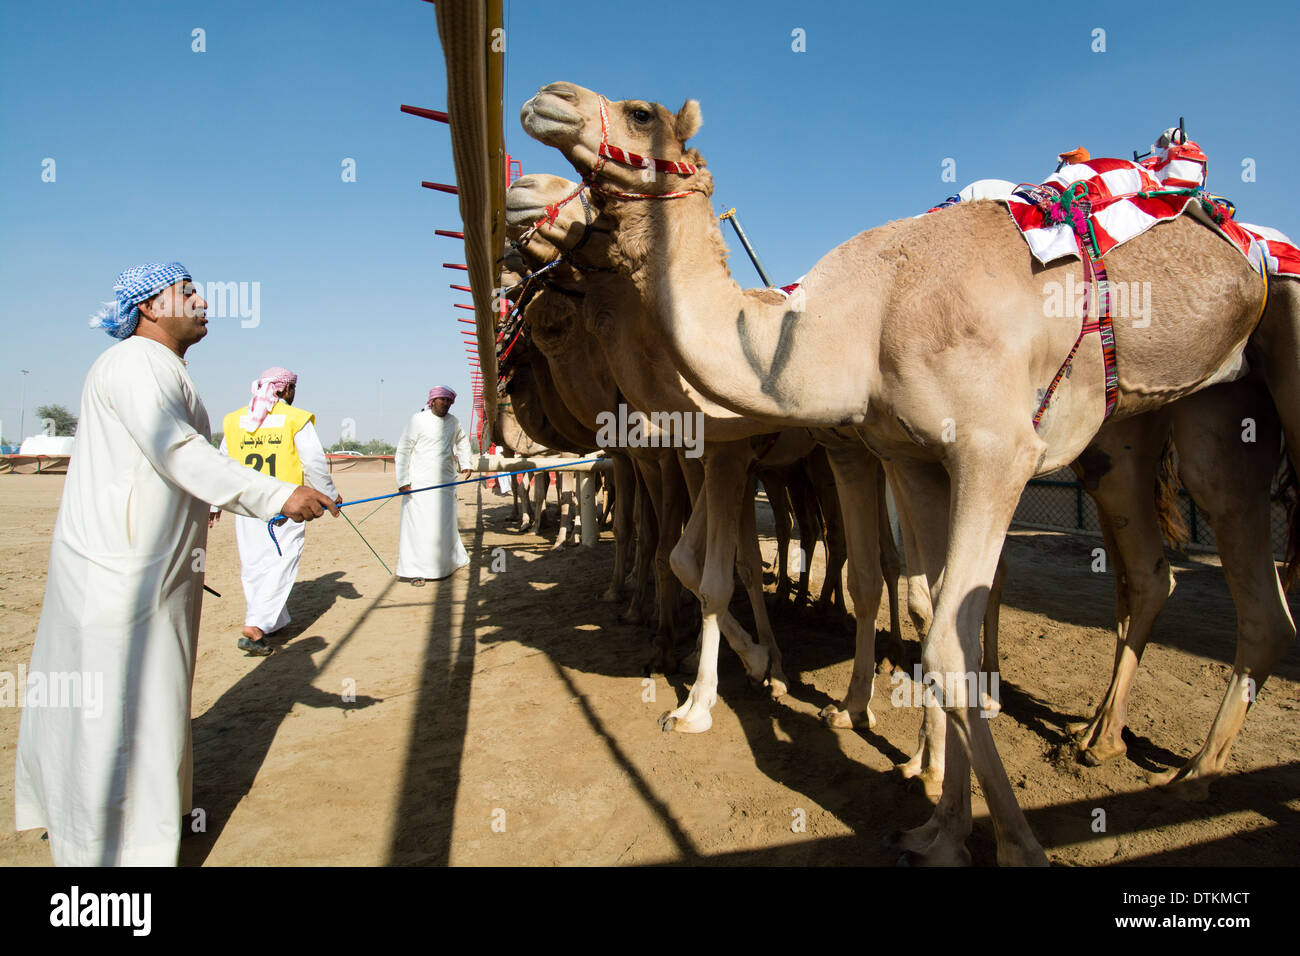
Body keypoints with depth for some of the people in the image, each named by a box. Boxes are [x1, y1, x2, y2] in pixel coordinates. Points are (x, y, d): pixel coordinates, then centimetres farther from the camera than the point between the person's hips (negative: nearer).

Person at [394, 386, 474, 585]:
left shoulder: (453, 422, 9)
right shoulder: (418, 420, -6)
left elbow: (462, 442, 28)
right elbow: (402, 451, -5)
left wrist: (465, 465, 13)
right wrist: (402, 481, -11)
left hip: (446, 483, 5)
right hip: (420, 484, -5)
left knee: (446, 523, 12)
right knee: (418, 525, -5)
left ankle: (449, 563, 28)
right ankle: (415, 571, 2)